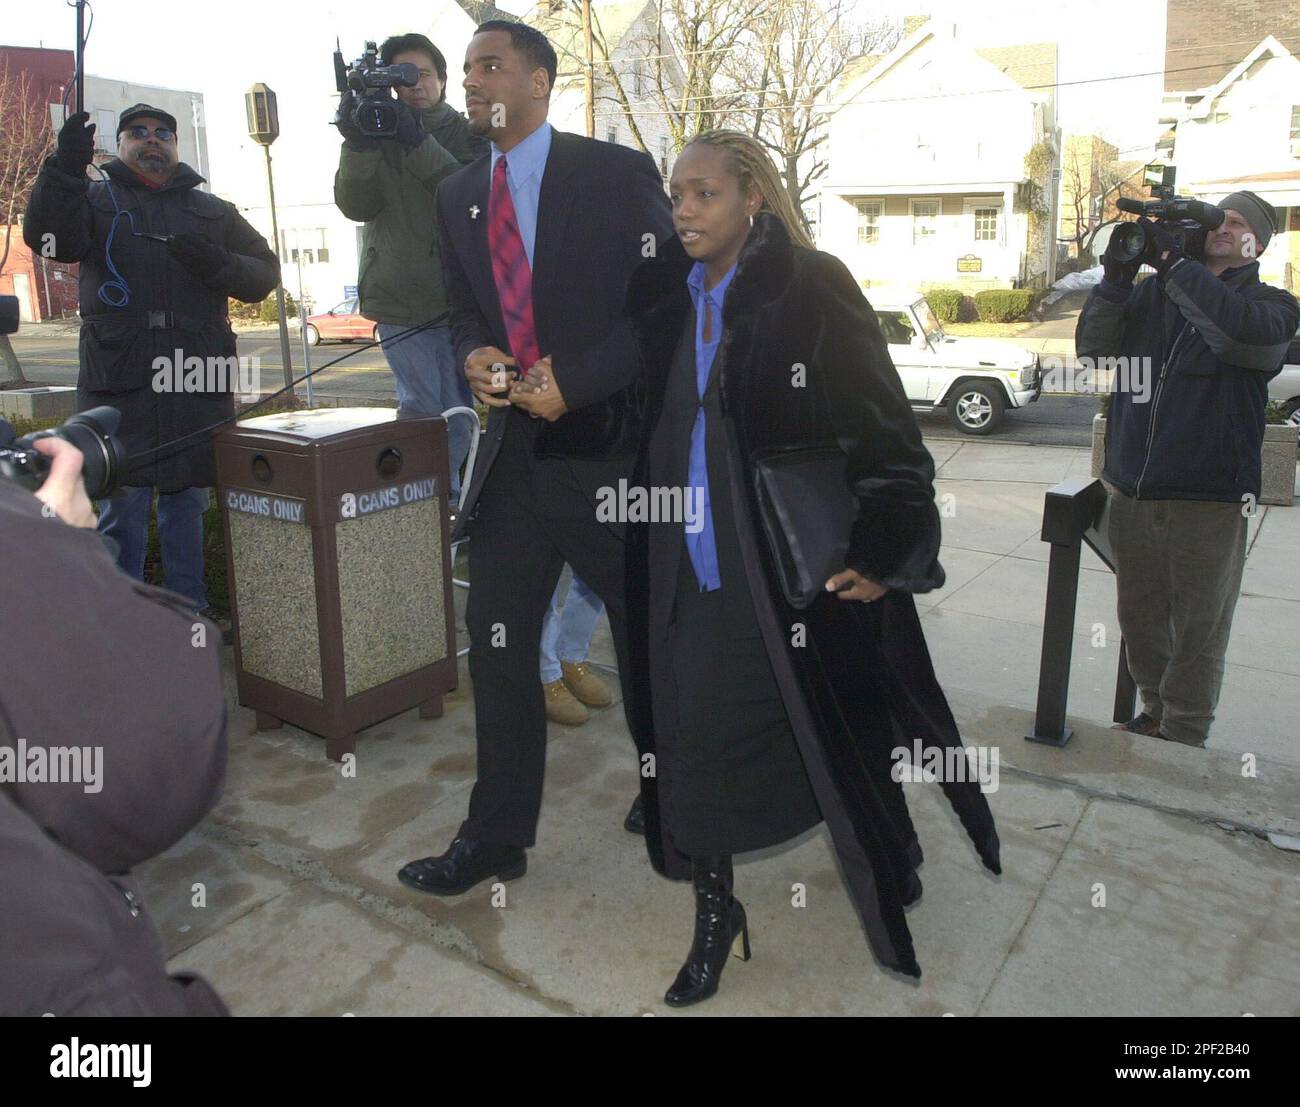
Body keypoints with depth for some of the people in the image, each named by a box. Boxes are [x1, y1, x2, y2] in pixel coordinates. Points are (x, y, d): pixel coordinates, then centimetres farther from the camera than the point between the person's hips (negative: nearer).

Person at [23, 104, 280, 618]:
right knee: (120, 505, -2)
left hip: (197, 381, 2)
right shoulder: (94, 198, 13)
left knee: (188, 499, 9)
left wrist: (218, 264, -7)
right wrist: (64, 169, -22)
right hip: (118, 380, -2)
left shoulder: (213, 210, 20)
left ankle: (189, 609, 20)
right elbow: (49, 238, -7)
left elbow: (264, 272, 13)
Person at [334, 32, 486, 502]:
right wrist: (356, 144, -22)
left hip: (459, 298, 1)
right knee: (423, 411, -5)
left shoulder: (467, 136, 7)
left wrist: (417, 141, -23)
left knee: (457, 414, 6)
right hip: (399, 299, -1)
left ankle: (449, 501, 21)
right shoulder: (376, 131, 8)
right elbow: (354, 205, -6)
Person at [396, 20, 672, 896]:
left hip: (610, 447, -5)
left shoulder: (618, 174, -6)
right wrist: (474, 355, -4)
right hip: (514, 453, 5)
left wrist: (571, 381, -18)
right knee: (497, 642, 6)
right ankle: (497, 836, 22)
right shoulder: (458, 197, 12)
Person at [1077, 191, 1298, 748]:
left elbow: (1243, 335, -21)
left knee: (1199, 632, 4)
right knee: (1140, 619, 15)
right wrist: (1115, 278, -11)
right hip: (1130, 491, 3)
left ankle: (1182, 740, 19)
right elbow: (1094, 350, 0)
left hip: (1209, 499, -3)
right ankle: (1154, 713, 35)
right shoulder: (1152, 292, 11)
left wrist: (1176, 263, -20)